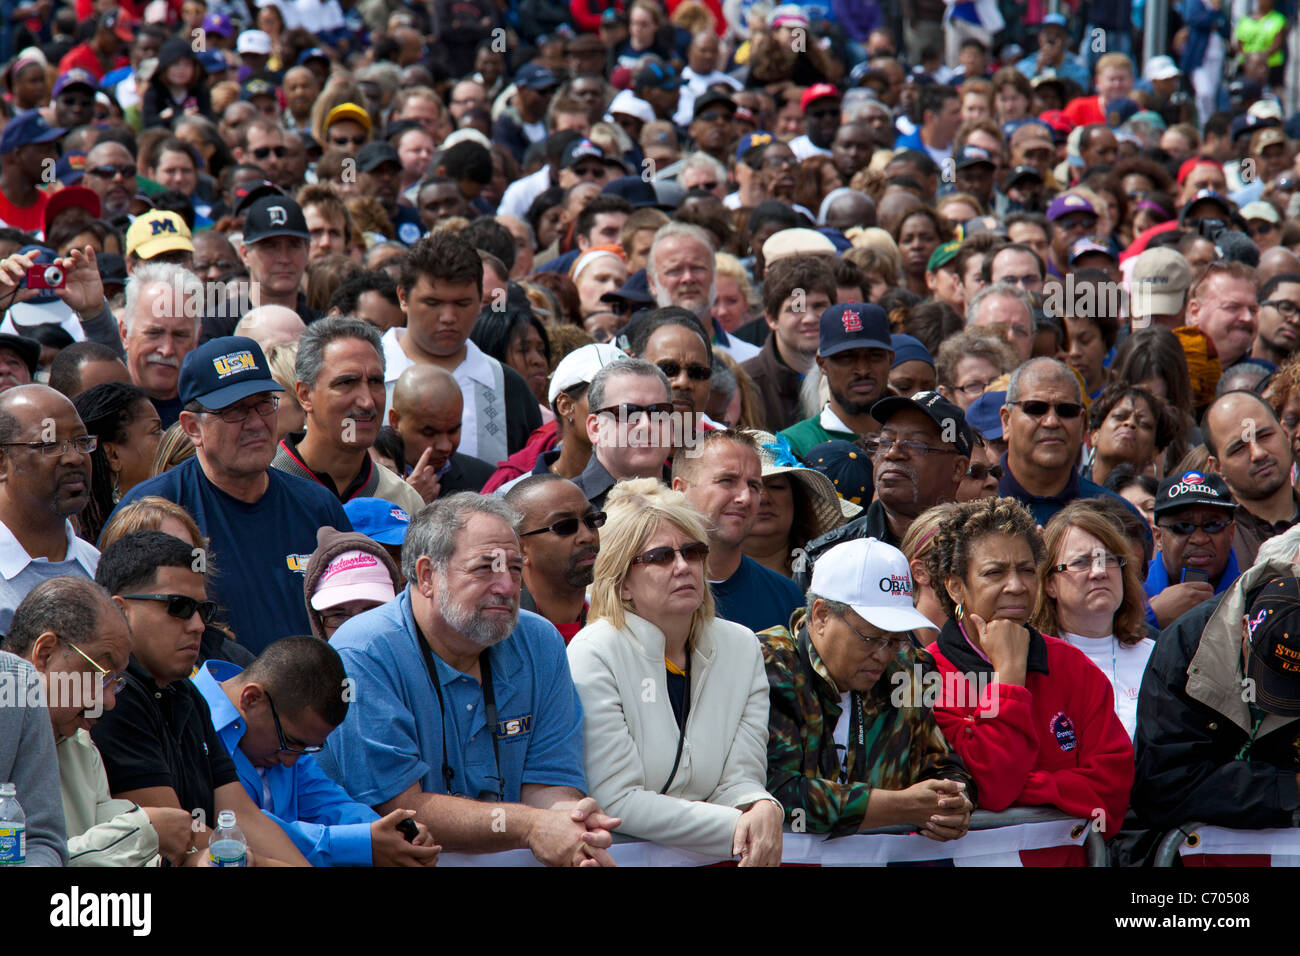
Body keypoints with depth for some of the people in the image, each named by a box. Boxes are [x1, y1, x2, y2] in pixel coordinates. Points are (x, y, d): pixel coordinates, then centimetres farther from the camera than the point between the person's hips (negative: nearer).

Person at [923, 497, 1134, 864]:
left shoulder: (1071, 666, 11)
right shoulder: (929, 677, 0)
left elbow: (1114, 782, 2)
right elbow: (988, 786, -12)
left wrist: (1021, 790, -9)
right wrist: (1010, 671, -7)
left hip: (1064, 859, 3)